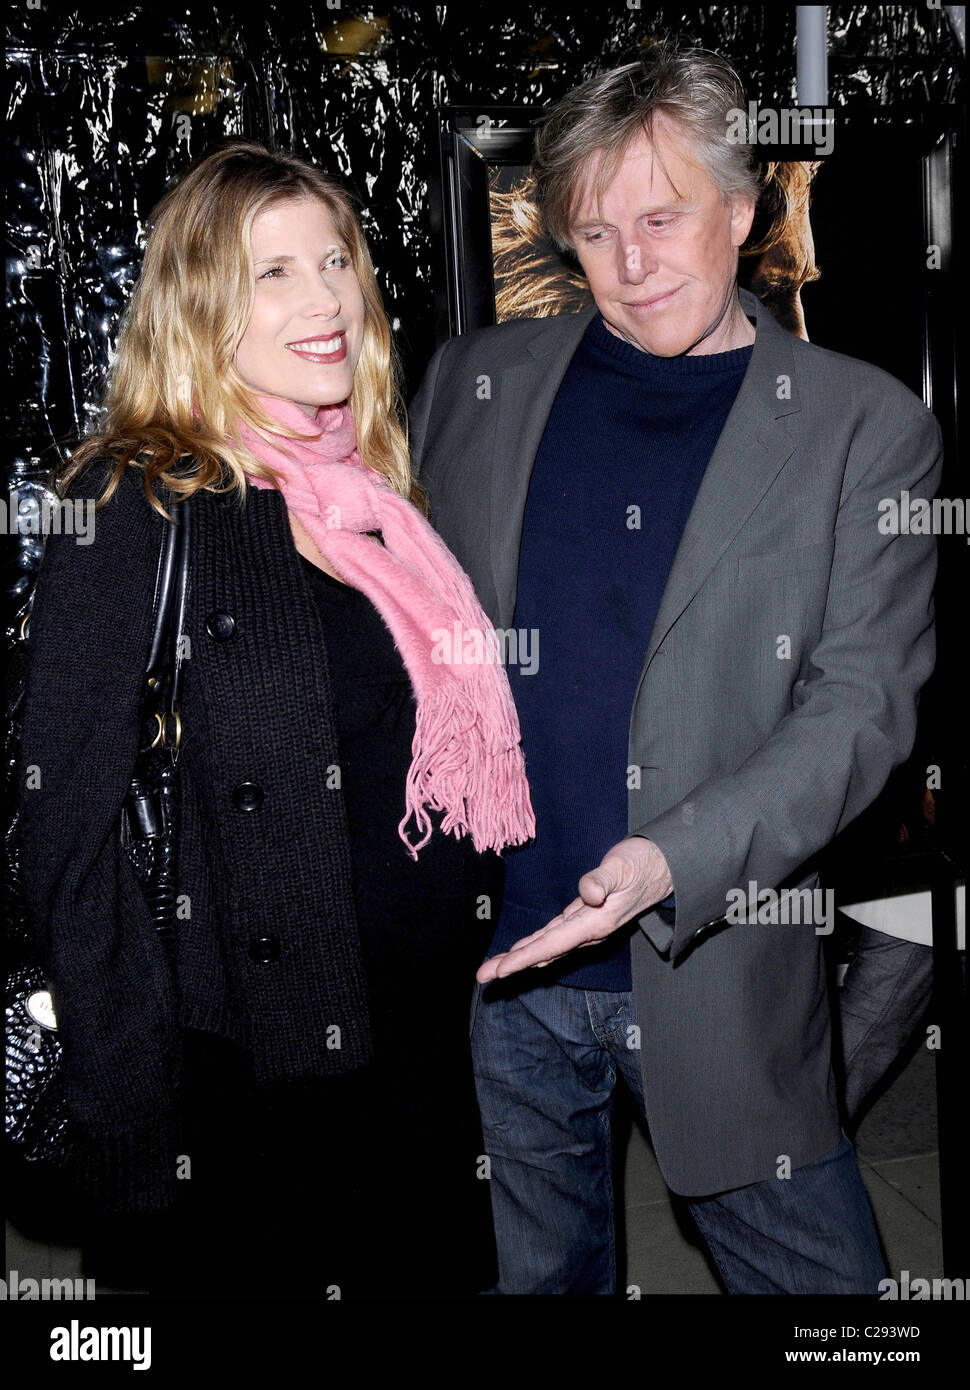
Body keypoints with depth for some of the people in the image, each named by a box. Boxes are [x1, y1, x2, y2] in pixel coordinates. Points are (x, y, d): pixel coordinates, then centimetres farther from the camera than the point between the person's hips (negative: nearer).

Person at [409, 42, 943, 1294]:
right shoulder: (474, 381, 6)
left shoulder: (866, 428, -3)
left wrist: (671, 860, -22)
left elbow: (862, 702, -9)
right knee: (531, 1269, 21)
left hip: (719, 969, -2)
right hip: (488, 956, 3)